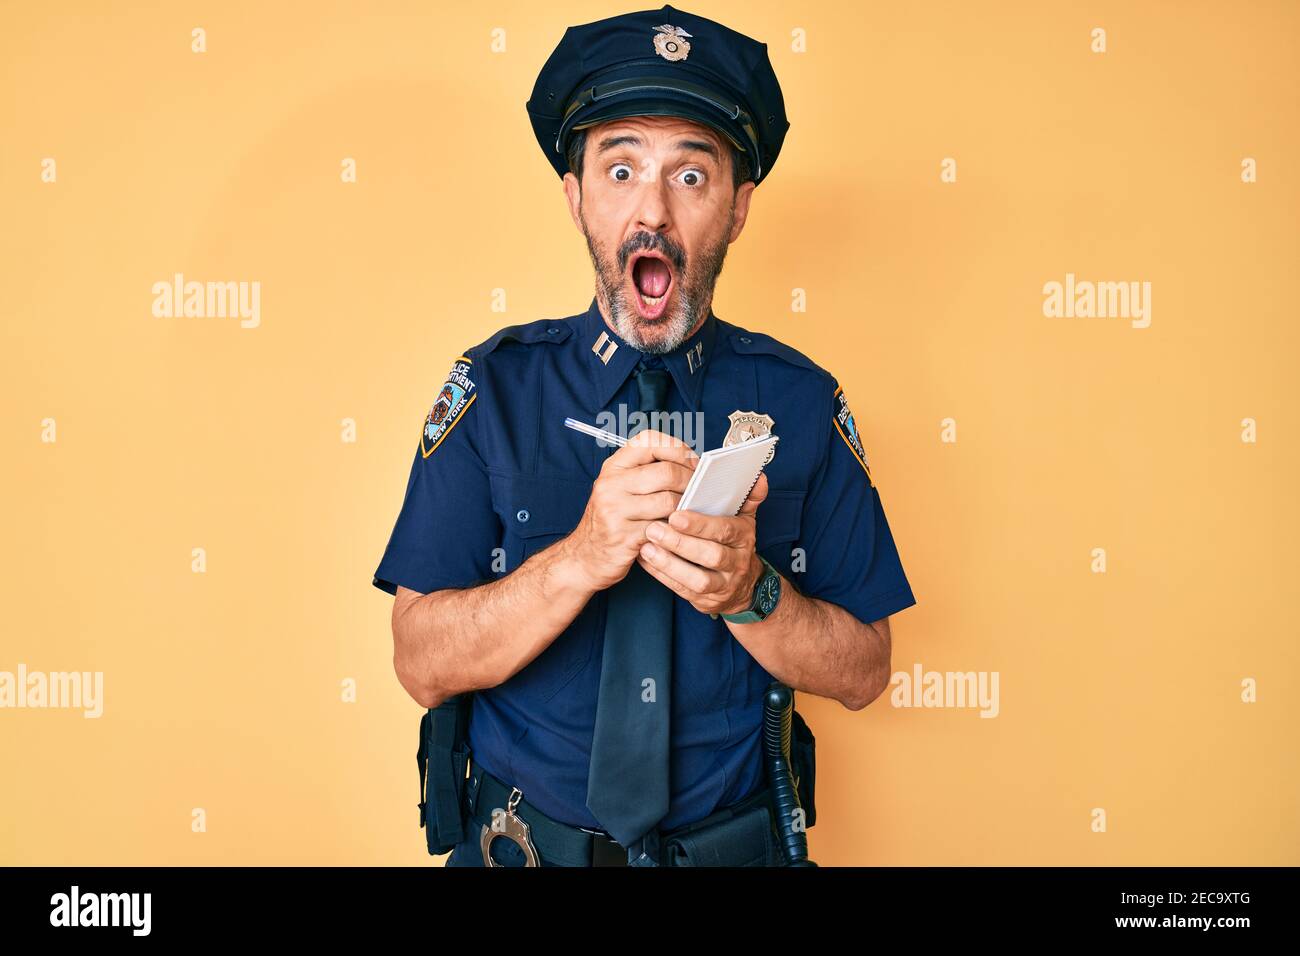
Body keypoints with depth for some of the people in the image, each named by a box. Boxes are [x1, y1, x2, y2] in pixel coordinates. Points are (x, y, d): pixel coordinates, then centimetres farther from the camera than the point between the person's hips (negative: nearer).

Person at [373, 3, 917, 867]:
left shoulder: (799, 400, -8)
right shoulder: (494, 386, -9)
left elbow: (863, 674, -7)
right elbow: (422, 663, -14)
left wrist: (749, 591, -26)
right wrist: (579, 559, -29)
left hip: (733, 843, 1)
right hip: (523, 843, 0)